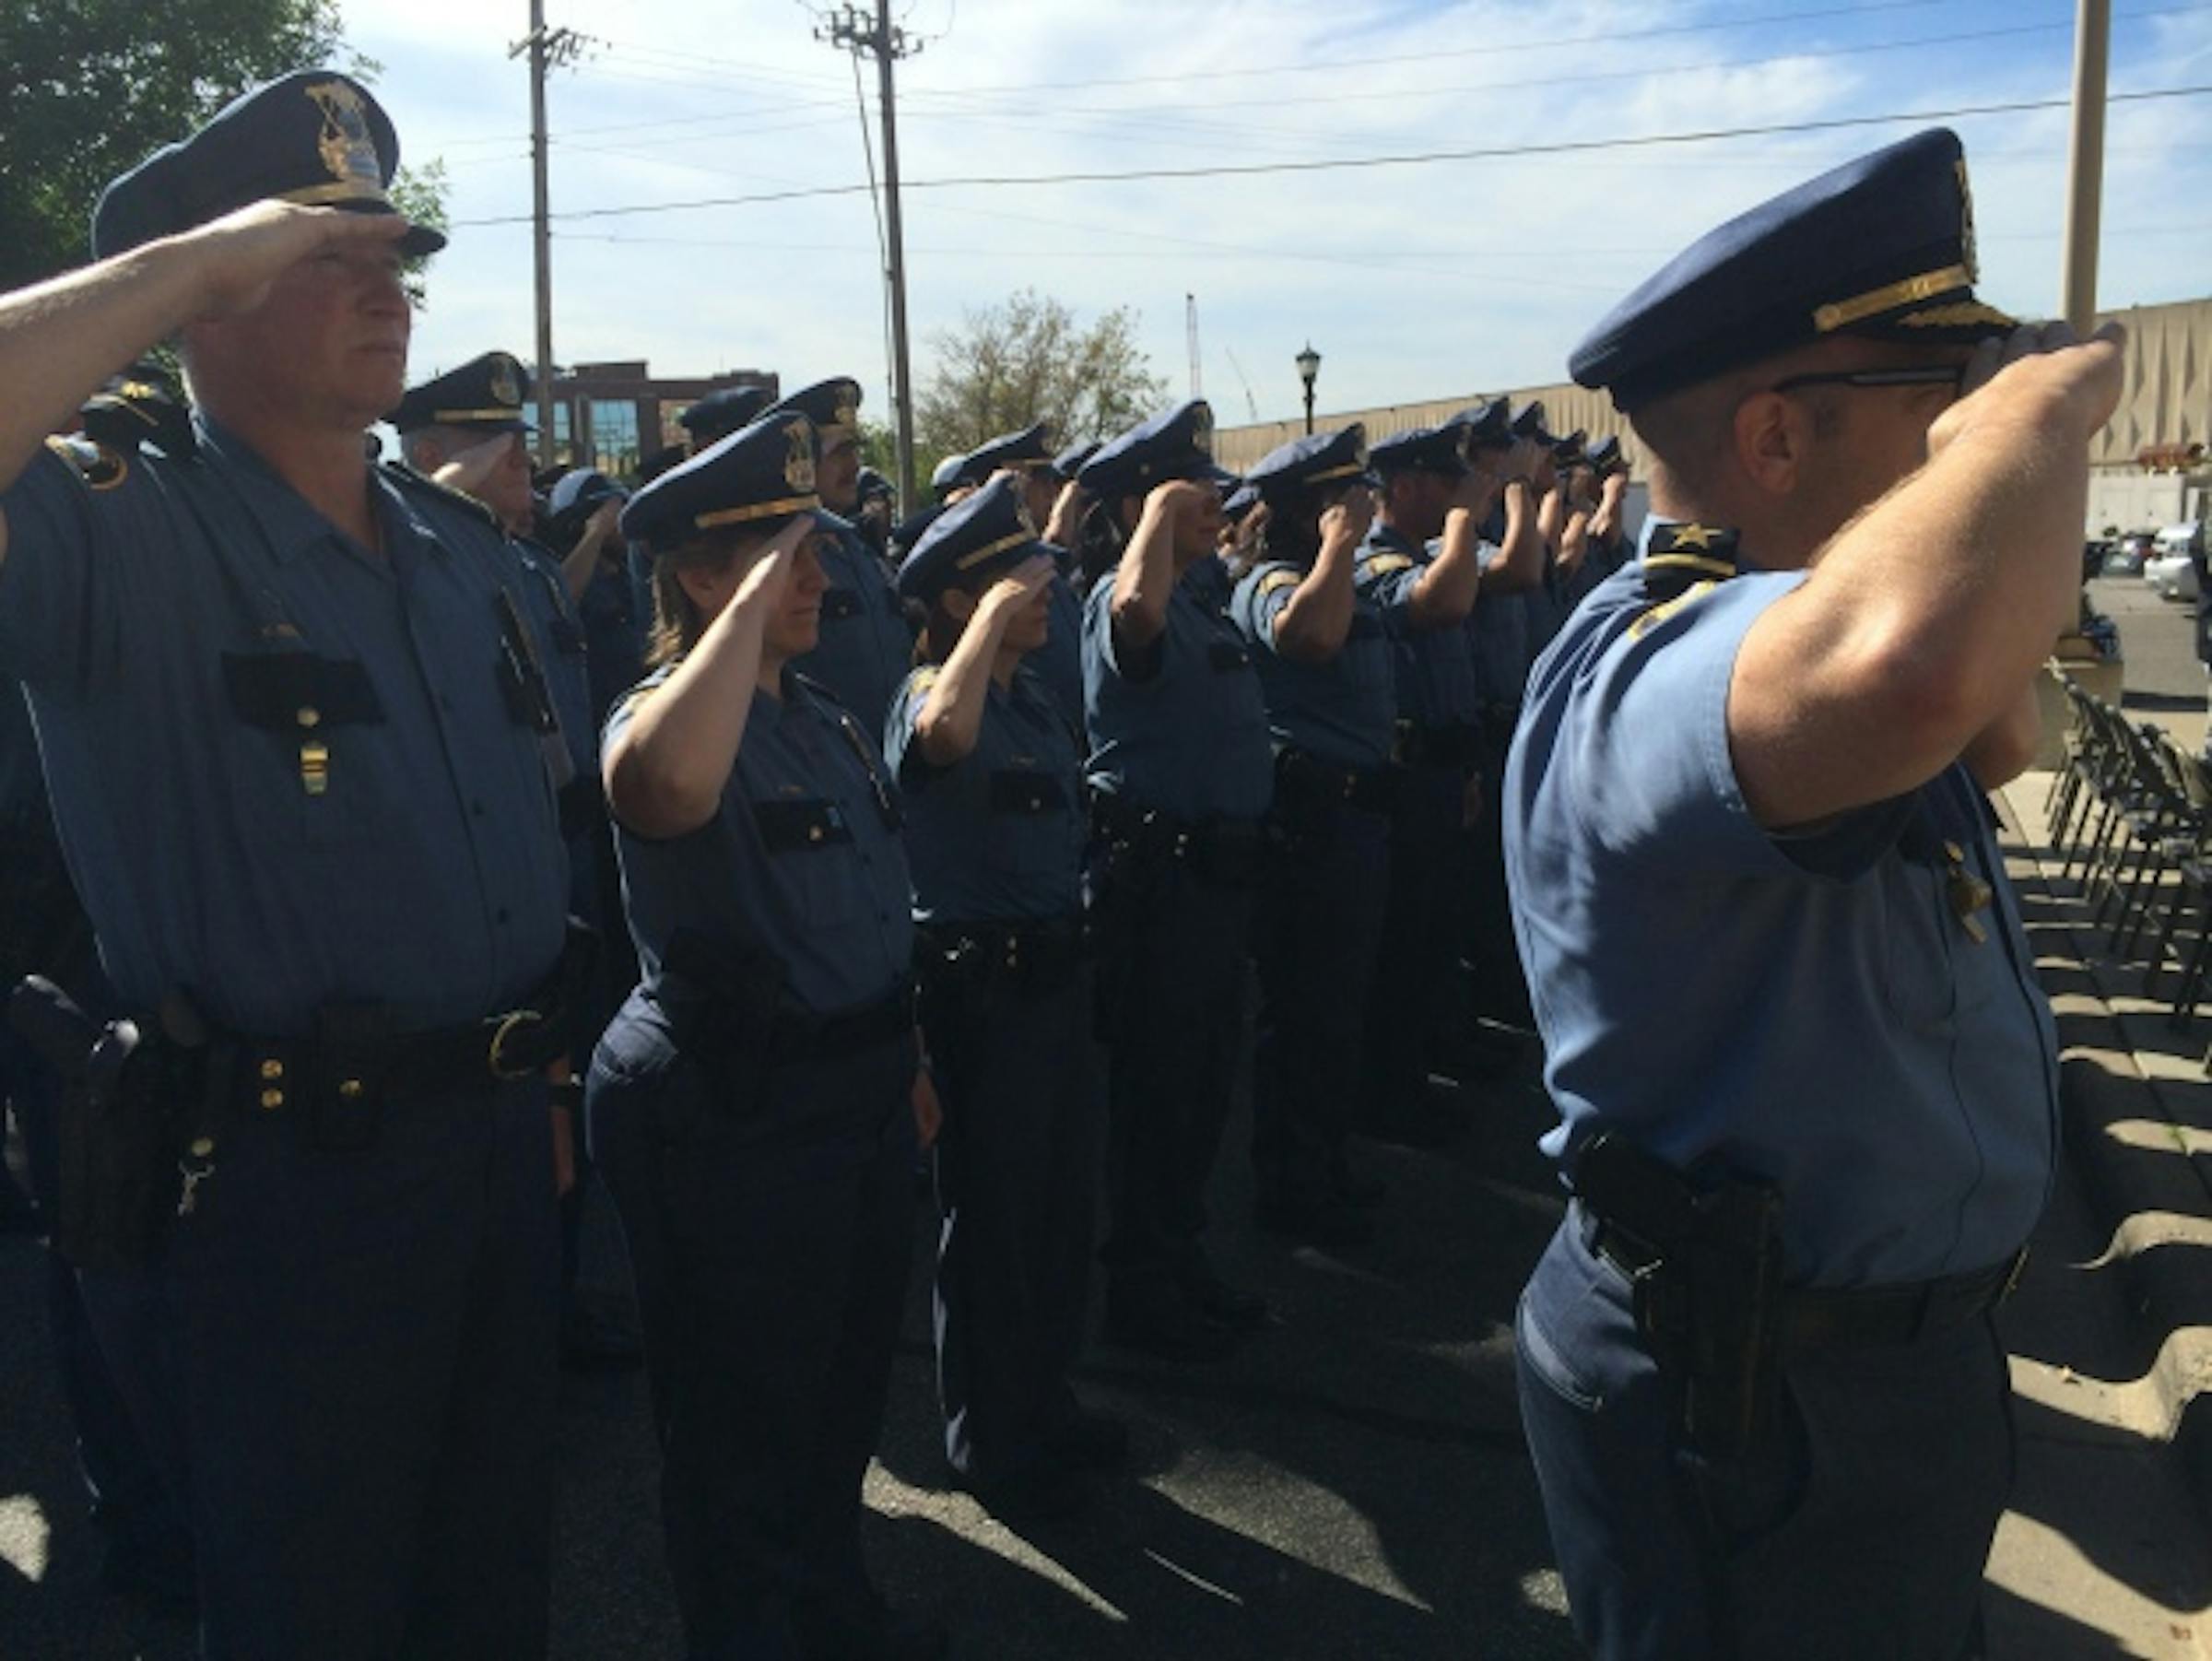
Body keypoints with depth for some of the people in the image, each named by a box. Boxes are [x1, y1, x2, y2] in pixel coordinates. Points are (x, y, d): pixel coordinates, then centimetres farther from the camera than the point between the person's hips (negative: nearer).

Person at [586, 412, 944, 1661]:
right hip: (730, 1117, -9)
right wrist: (753, 600, -34)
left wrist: (906, 1061, 20)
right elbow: (672, 782, -45)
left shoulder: (825, 716, 9)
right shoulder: (661, 713, -17)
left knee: (849, 1386, 25)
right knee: (747, 1418, 9)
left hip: (861, 1092, 9)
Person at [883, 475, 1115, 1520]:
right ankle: (987, 1440, 24)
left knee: (1065, 1199, 18)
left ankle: (1043, 1402, 37)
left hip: (1056, 971, 8)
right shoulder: (931, 694, -16)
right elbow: (945, 734, -43)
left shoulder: (1033, 696, 10)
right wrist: (992, 610, -30)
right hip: (981, 984, -8)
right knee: (991, 1217, 6)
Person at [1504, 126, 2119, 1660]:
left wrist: (2020, 461, 5)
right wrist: (2045, 404, -32)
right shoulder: (1654, 667, -31)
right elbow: (1905, 667, -54)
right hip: (1756, 1404, -10)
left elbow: (1992, 735, 20)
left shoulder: (1795, 603, 4)